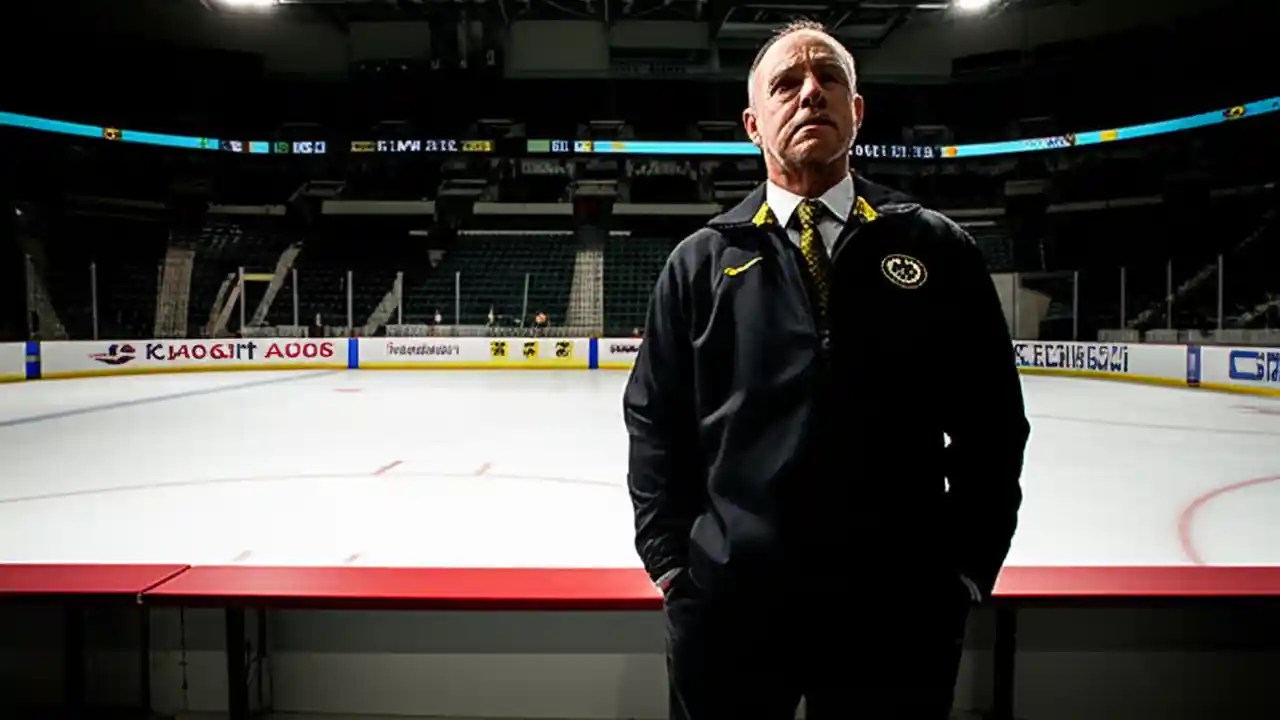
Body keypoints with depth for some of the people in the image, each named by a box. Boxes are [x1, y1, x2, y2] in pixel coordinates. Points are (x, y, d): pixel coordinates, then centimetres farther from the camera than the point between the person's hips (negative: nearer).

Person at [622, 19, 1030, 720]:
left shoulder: (936, 248, 3)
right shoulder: (700, 262, 4)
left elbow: (991, 420, 5)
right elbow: (655, 419, 5)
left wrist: (968, 567, 1)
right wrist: (670, 560, 0)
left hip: (898, 608, 0)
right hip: (728, 604, 0)